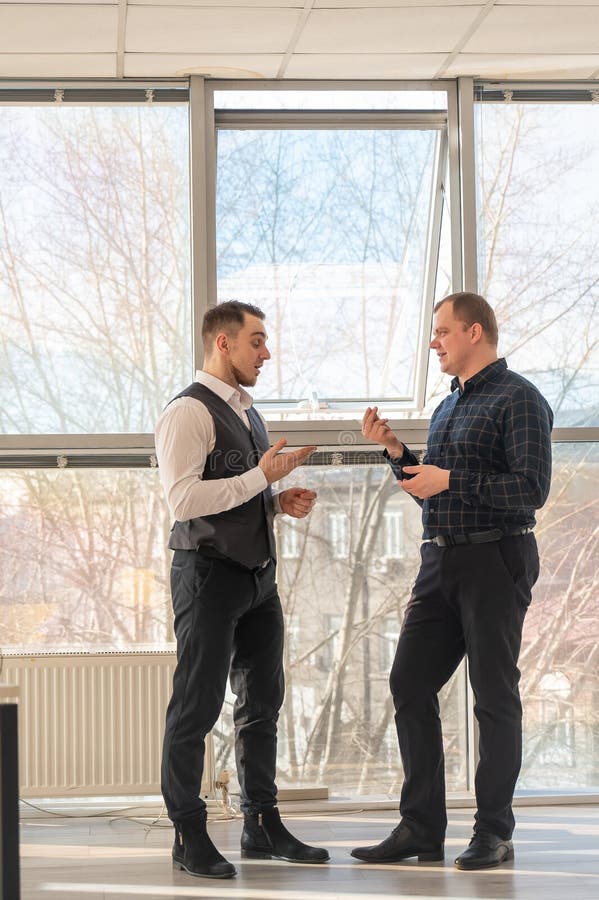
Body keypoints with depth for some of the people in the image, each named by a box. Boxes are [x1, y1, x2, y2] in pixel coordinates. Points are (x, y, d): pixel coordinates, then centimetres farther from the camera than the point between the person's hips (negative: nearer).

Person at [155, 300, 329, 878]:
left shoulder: (246, 412, 18)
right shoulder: (189, 412, -12)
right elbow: (183, 499, -23)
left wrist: (280, 502, 8)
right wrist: (261, 477, -19)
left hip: (258, 574, 9)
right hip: (209, 573, -9)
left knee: (262, 702, 13)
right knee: (196, 706, -3)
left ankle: (262, 826, 23)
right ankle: (189, 836, 5)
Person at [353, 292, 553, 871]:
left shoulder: (518, 400, -8)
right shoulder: (448, 407, 18)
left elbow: (532, 489, -18)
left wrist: (449, 480, -19)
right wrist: (396, 451, 9)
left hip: (495, 562, -8)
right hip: (441, 562, 8)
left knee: (494, 696, -1)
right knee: (409, 684, 4)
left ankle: (493, 833, 8)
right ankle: (422, 828, 11)